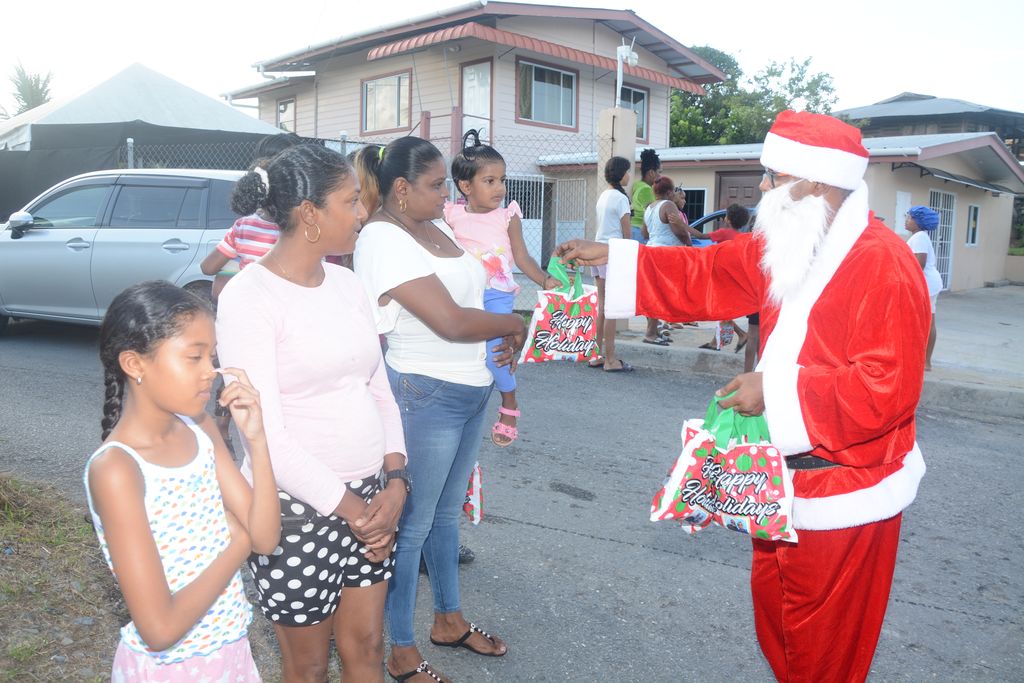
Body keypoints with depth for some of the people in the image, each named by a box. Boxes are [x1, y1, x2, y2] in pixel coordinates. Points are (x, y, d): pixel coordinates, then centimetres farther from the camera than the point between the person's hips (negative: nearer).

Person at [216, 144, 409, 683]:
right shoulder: (249, 296, -15)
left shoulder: (346, 283, 6)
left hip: (370, 497, 6)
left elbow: (379, 391, 9)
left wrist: (395, 480, -5)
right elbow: (265, 434, -19)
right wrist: (351, 509, -15)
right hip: (297, 508, -5)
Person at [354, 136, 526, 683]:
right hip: (426, 396, -9)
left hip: (470, 389, 9)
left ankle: (449, 619, 41)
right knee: (413, 524, 5)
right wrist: (514, 323, -10)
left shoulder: (433, 227, 8)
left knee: (446, 512, 22)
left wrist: (501, 333, 0)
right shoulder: (385, 239, -20)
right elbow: (451, 321, -26)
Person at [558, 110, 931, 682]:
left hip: (845, 496, -8)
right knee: (775, 617, 23)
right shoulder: (785, 248, 5)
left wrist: (778, 391, -27)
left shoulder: (883, 264, -22)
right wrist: (610, 258, 5)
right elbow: (705, 273, 9)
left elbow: (888, 387, -27)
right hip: (790, 478, 8)